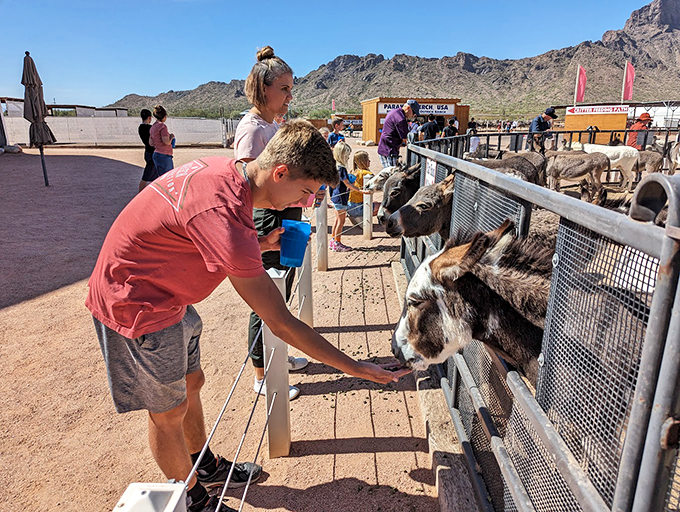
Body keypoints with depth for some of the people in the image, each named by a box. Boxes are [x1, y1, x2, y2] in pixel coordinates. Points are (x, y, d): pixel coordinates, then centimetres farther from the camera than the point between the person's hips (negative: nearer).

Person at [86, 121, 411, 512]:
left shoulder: (224, 171, -6)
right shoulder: (224, 214, -35)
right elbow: (282, 323, -32)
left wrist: (260, 245, -3)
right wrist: (355, 368, -24)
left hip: (166, 295, 9)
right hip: (136, 305, -9)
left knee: (190, 383, 21)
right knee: (169, 411, 8)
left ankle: (206, 467, 45)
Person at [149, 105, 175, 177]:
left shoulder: (152, 127, 15)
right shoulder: (162, 126, -12)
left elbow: (151, 143, 15)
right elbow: (167, 142, -18)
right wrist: (171, 137, 2)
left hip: (156, 154, 9)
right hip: (163, 155, -9)